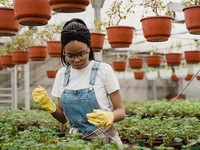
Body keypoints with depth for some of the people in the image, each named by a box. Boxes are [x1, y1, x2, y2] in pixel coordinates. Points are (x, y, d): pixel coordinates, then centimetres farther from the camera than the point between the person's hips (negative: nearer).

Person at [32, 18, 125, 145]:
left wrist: (108, 117, -27)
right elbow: (63, 118, 7)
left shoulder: (104, 70, -9)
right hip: (76, 139, 4)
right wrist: (50, 107, -11)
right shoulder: (62, 74, 2)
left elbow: (120, 111, -6)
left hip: (104, 139, -4)